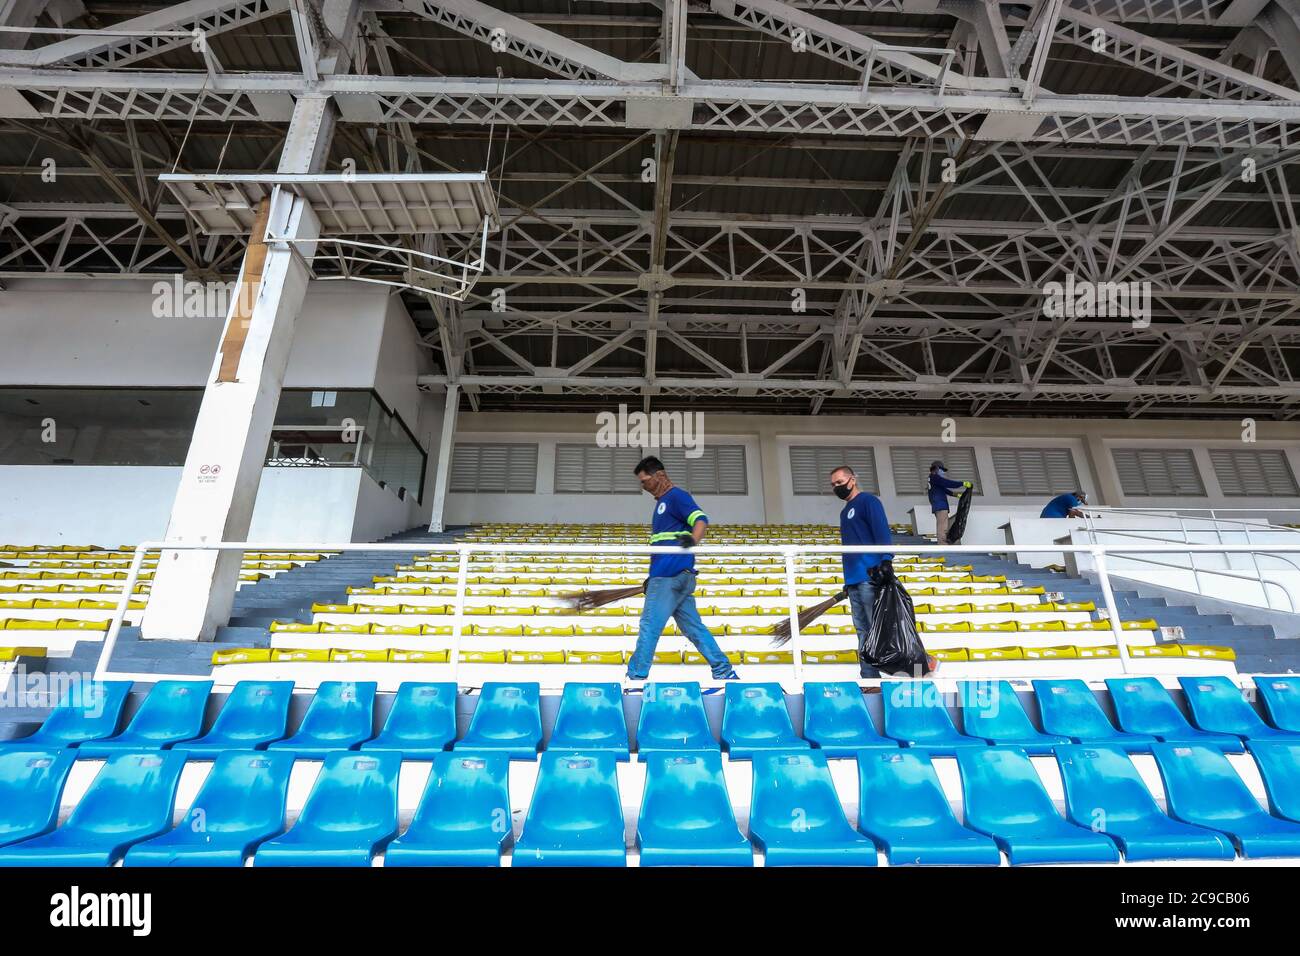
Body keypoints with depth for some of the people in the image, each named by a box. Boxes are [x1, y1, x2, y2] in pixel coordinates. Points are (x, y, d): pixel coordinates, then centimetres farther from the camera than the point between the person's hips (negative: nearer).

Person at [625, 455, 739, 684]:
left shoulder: (676, 496, -6)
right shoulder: (662, 502, 23)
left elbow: (701, 519, -21)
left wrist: (692, 540, -41)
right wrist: (652, 575, 26)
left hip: (671, 577, -10)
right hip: (667, 576, 10)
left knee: (649, 625, -5)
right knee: (693, 627, 9)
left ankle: (635, 676, 2)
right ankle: (724, 672, 12)